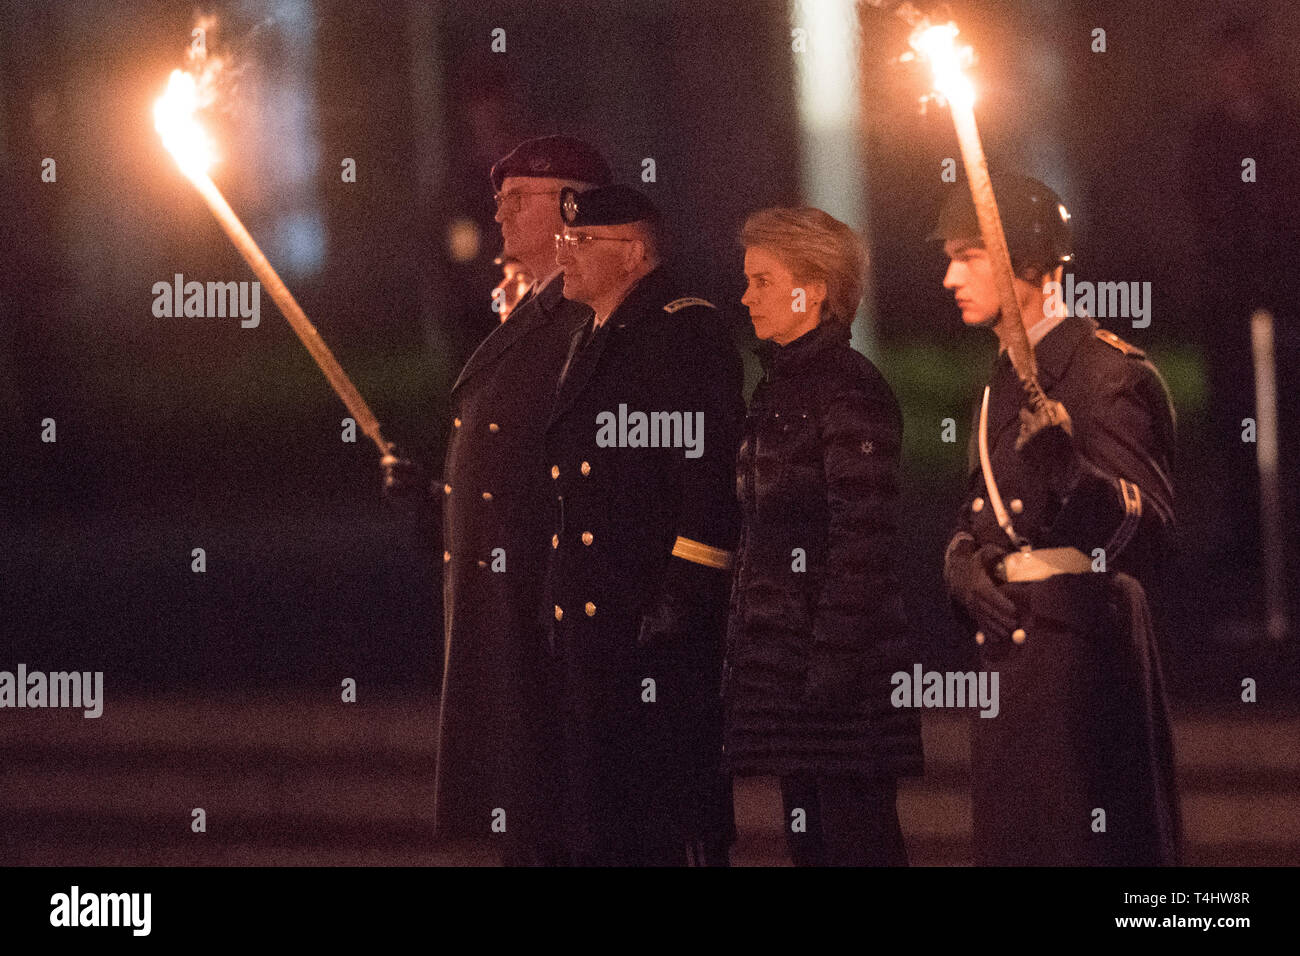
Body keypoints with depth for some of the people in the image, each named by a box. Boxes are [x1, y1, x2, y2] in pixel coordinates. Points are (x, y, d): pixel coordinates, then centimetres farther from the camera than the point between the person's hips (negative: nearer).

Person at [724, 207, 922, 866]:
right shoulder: (780, 386, 17)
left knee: (856, 841, -6)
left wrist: (830, 664, -21)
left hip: (839, 664, -9)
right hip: (782, 657, 9)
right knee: (808, 840, 10)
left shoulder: (849, 390, -12)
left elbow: (860, 545, -17)